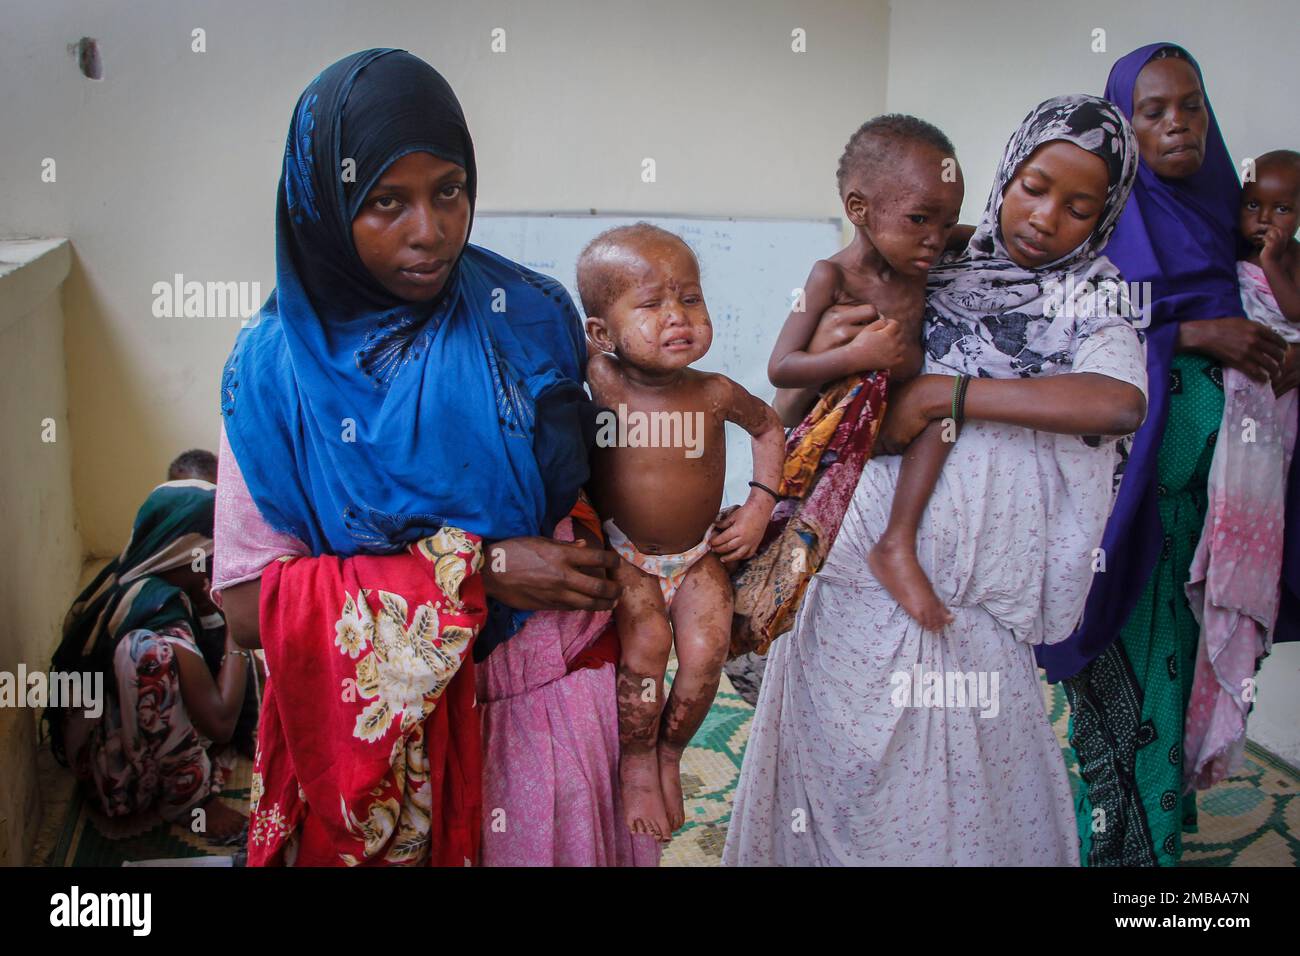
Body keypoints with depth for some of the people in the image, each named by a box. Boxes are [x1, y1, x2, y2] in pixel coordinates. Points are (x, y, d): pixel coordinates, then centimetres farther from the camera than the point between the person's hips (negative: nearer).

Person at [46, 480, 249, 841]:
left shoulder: (128, 582, -4)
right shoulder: (162, 616, -30)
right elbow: (220, 722, -32)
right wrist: (237, 633, -22)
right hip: (123, 774, -10)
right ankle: (184, 799, -16)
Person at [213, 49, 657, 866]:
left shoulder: (531, 315, -6)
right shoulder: (278, 364, -10)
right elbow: (250, 605, -15)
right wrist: (473, 570, -20)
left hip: (554, 701, 2)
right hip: (378, 727, -1)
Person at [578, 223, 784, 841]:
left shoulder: (716, 394, -15)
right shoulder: (603, 382, -21)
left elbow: (768, 427, 6)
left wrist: (760, 506, -1)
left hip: (698, 556, 2)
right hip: (624, 555, -2)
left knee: (705, 651, -16)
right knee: (646, 641, -23)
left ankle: (669, 754, 13)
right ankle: (636, 764, 2)